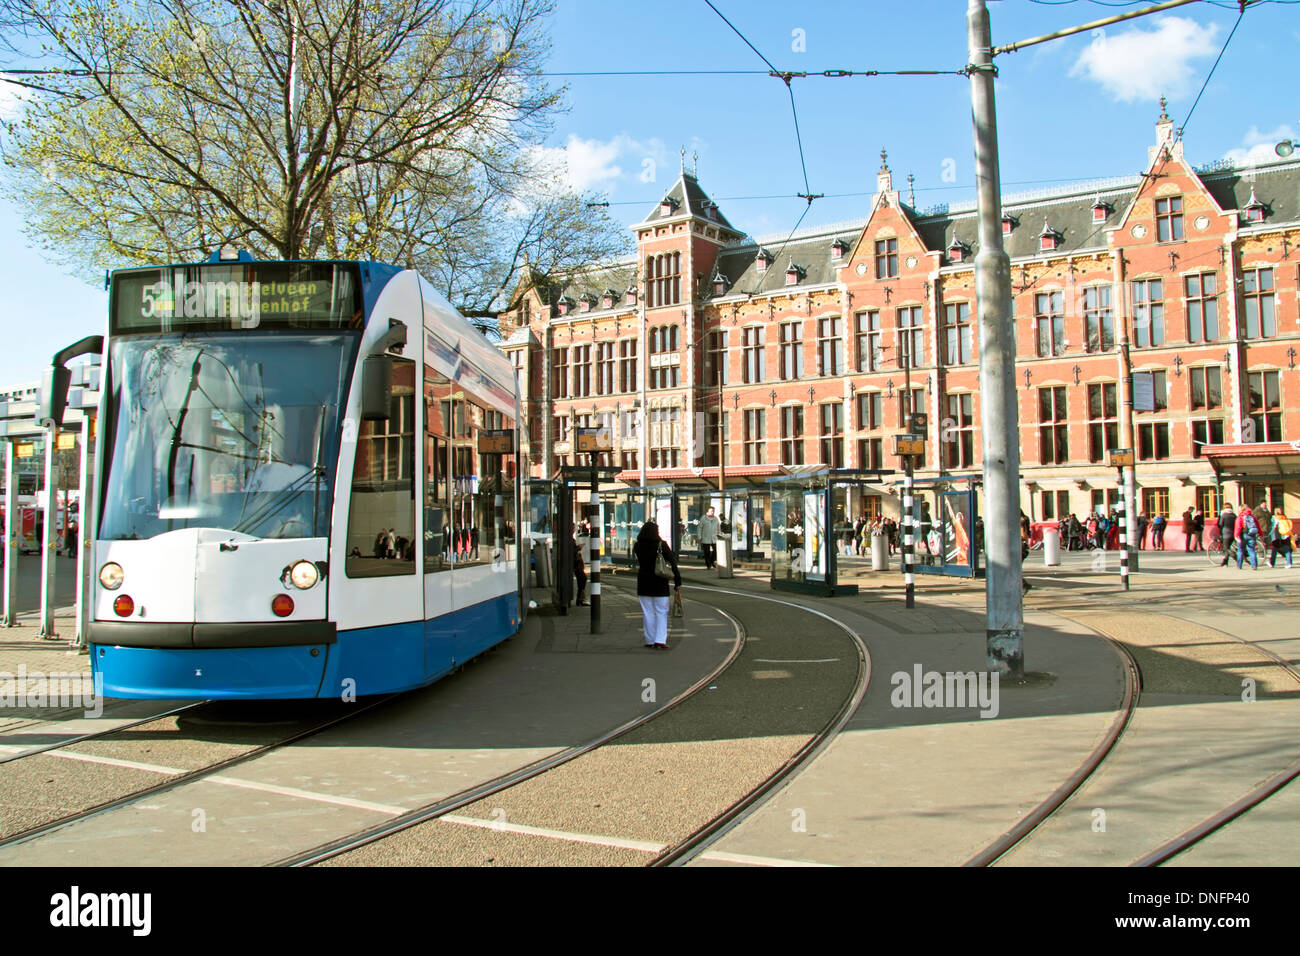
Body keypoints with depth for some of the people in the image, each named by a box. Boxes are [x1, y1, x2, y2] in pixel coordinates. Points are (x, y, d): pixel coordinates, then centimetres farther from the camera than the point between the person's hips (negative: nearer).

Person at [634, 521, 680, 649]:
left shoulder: (637, 546, -2)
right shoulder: (661, 545, -10)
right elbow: (673, 563, -12)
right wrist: (677, 582, -8)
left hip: (643, 583, 2)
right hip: (660, 582, -2)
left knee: (647, 612, 9)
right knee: (661, 612, 4)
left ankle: (650, 640, 13)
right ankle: (660, 639, -6)